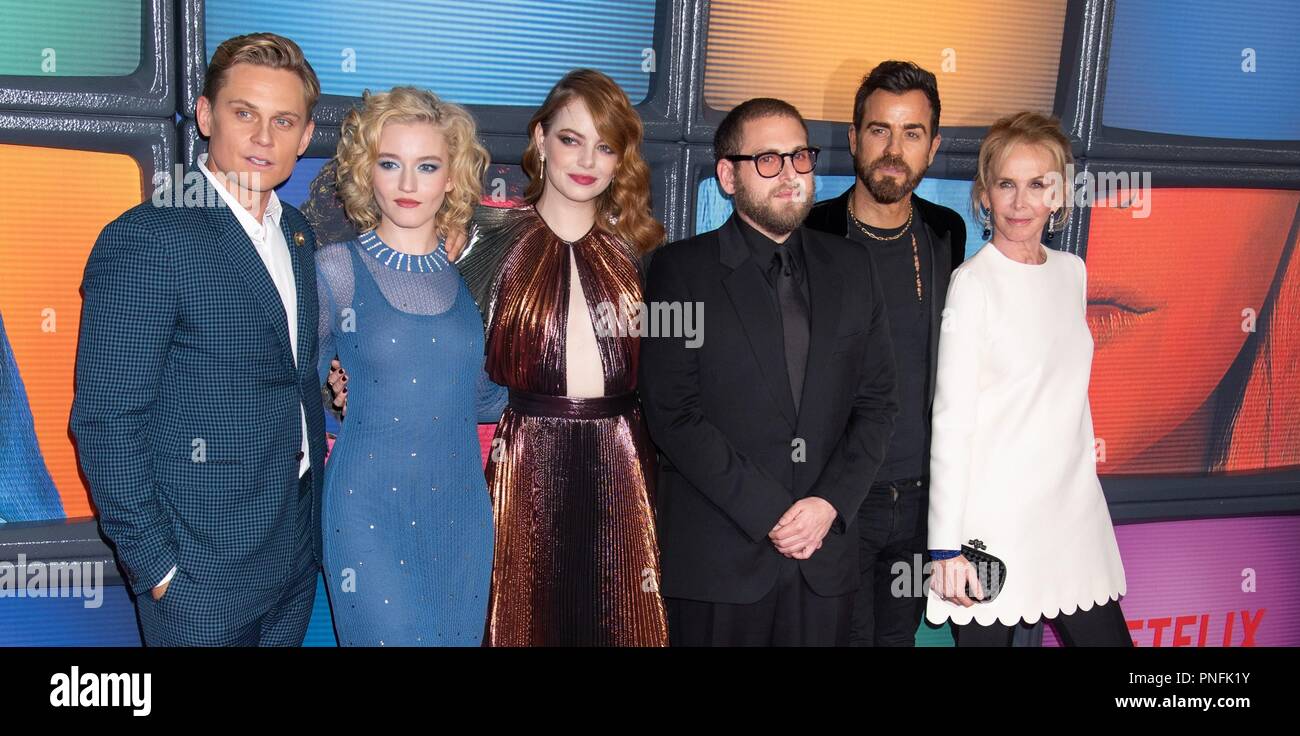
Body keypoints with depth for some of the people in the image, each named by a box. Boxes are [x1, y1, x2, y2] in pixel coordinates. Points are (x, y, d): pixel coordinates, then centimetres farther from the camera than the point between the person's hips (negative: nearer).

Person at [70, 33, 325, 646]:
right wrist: (155, 566, -16)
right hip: (201, 573, -7)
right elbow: (105, 420, -17)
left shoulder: (295, 233, 7)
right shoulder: (144, 239, -16)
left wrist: (314, 440, 5)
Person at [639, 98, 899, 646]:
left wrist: (831, 503, -7)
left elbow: (877, 401, 7)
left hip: (826, 555, 3)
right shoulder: (682, 269, -3)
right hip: (716, 559, -3)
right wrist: (770, 513, -13)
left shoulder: (851, 267, 9)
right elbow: (673, 413, -10)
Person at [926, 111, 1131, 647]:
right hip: (995, 522, -6)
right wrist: (947, 544, -14)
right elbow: (951, 421, -12)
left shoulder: (1072, 271, 8)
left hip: (1073, 512, 6)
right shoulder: (973, 282, -9)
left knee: (1104, 635, 6)